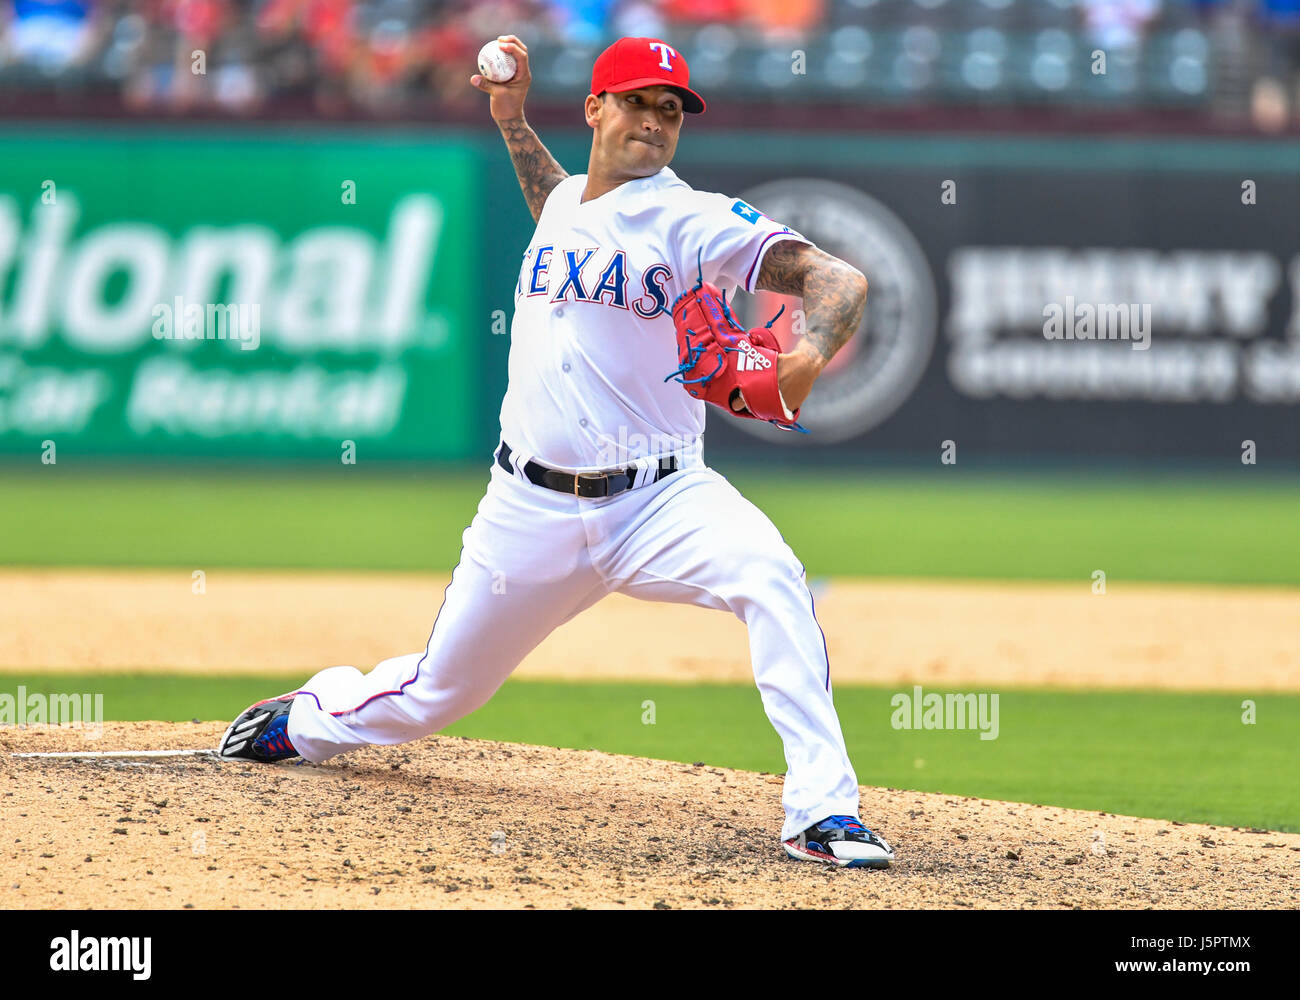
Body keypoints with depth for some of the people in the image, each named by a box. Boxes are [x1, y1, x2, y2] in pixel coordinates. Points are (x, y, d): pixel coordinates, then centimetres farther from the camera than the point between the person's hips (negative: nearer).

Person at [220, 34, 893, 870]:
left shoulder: (693, 221, -7)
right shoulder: (564, 201, 11)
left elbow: (839, 278, -19)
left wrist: (810, 356, -39)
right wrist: (512, 118, 28)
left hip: (658, 499, -4)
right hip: (532, 509, 4)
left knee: (771, 574, -34)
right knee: (434, 695, 14)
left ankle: (823, 813, -35)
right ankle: (308, 718, 48)